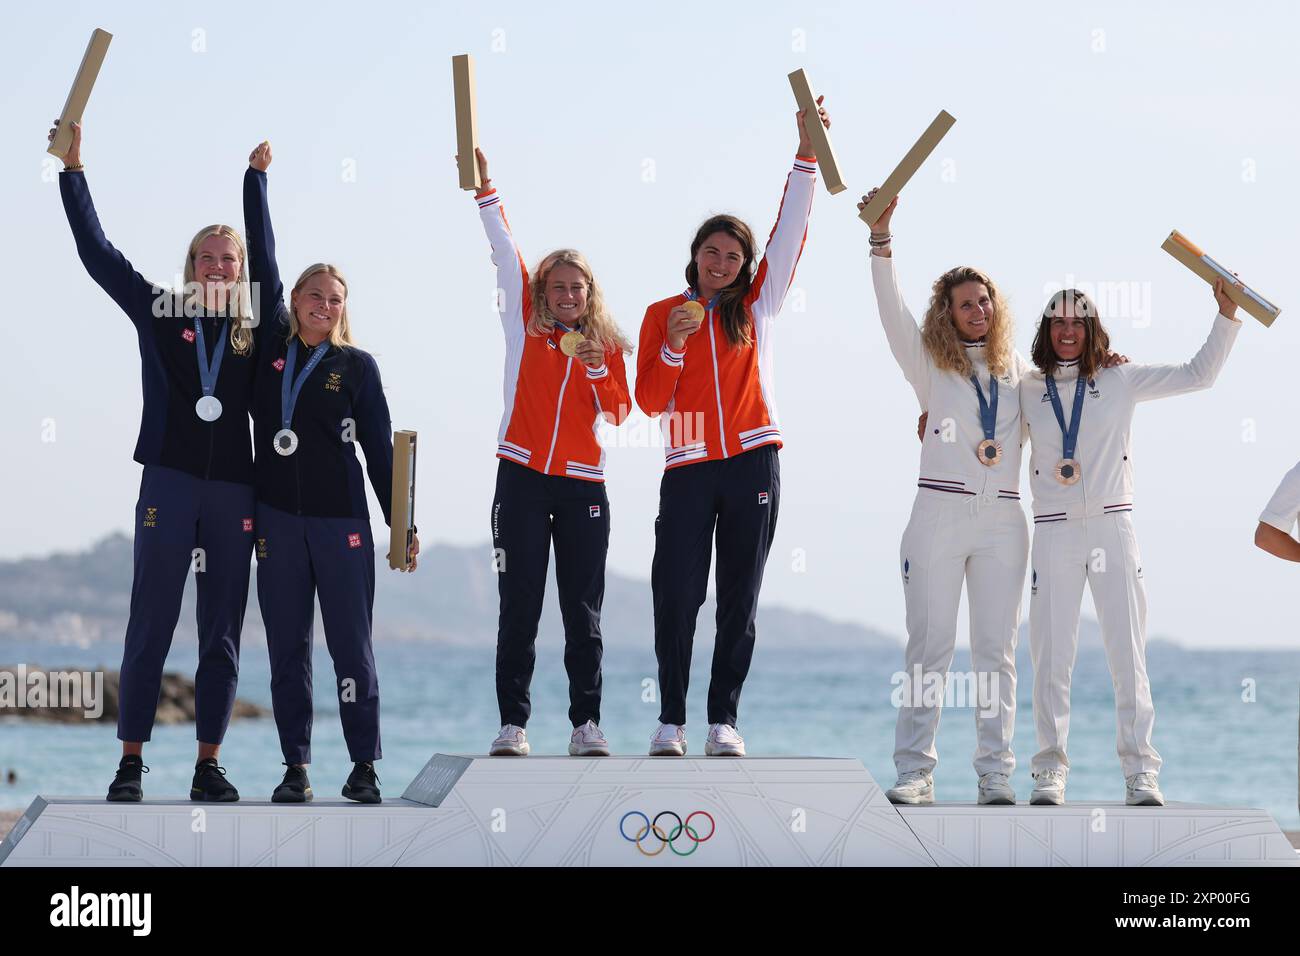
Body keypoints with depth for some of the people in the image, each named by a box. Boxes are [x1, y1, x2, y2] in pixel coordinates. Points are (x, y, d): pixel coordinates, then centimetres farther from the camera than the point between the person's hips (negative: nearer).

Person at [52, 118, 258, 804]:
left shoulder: (256, 335, 8)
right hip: (169, 483, -2)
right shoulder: (159, 313, 6)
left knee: (222, 636, 4)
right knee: (150, 627, -4)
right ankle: (131, 764, -1)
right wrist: (73, 168, 3)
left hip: (234, 491, 2)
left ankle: (209, 766, 8)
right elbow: (96, 251, 5)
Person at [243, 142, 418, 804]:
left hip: (341, 522, -2)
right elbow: (262, 263, 8)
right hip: (277, 517, 2)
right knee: (287, 648, 3)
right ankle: (296, 769, 6)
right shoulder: (273, 347, 8)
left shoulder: (357, 367, 2)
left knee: (352, 645, -2)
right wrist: (256, 177, 8)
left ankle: (363, 767, 2)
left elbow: (379, 450, 3)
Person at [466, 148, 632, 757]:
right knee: (518, 608, -3)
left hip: (582, 486, 1)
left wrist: (598, 370, -13)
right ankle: (512, 724, -2)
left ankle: (586, 724, 5)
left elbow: (618, 414, 3)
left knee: (583, 611, 1)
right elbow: (504, 252, 1)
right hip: (523, 478, -1)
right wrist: (484, 190, -5)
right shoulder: (526, 325, 8)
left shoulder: (607, 345, 11)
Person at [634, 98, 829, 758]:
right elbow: (649, 400, 2)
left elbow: (790, 231, 1)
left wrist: (806, 155, -7)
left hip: (752, 466, 1)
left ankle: (723, 721, 6)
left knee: (739, 603, 2)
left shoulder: (757, 304, 11)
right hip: (688, 469, -1)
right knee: (677, 600, -6)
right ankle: (671, 722, 2)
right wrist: (674, 344, -14)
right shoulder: (662, 315, 8)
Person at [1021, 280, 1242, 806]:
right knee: (1050, 655, -3)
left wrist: (1226, 315, 6)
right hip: (1054, 532, 0)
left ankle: (1140, 773, -4)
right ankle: (1050, 772, 2)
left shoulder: (1120, 382, 8)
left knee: (1128, 653, -5)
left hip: (1112, 529, 0)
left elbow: (1198, 374, 13)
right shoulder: (1027, 392, 9)